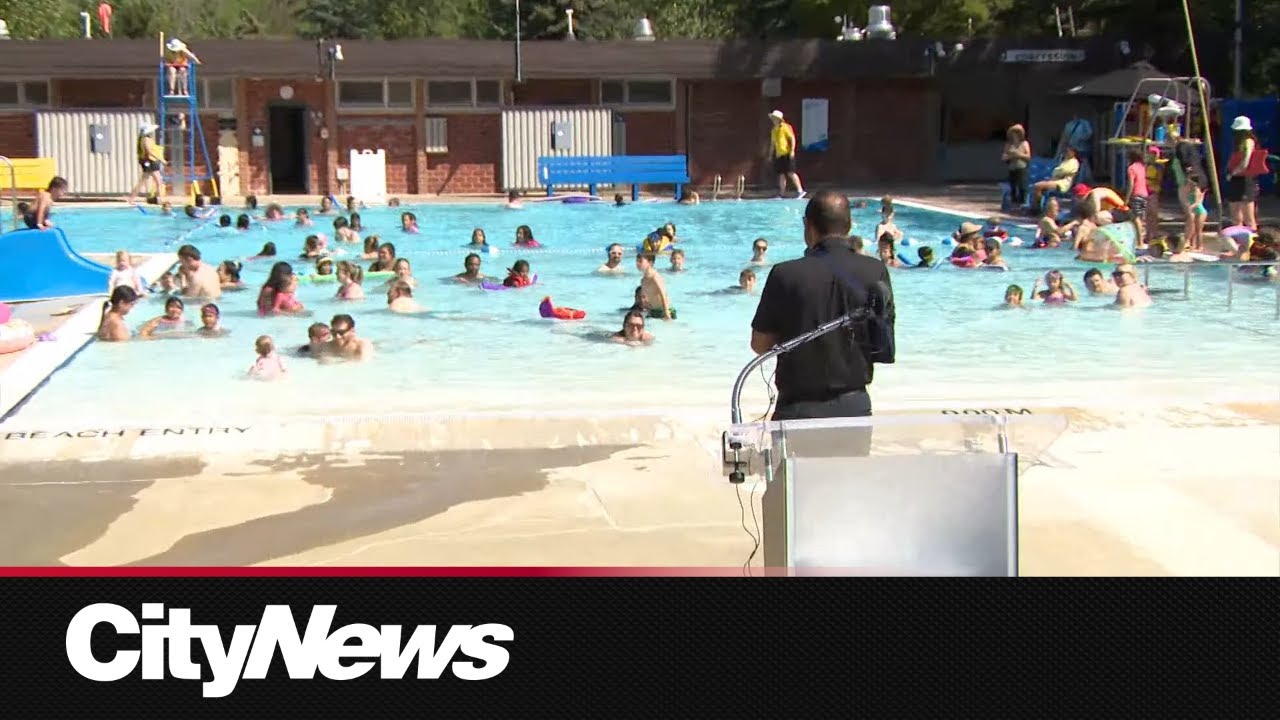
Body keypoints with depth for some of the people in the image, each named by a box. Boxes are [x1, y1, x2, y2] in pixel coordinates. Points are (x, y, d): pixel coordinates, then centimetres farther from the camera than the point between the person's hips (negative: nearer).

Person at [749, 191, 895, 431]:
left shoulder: (786, 275, -12)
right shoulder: (876, 272, -4)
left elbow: (760, 344, -3)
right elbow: (884, 345, 5)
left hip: (800, 408, -3)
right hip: (855, 405, 3)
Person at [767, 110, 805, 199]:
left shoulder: (786, 127, -6)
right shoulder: (774, 130, 15)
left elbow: (792, 138, -11)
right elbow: (773, 143, 22)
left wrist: (792, 150, -18)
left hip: (787, 154, -7)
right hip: (778, 155, 7)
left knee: (790, 173, -10)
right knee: (781, 175, 6)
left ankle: (800, 190, -4)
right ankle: (781, 194, 9)